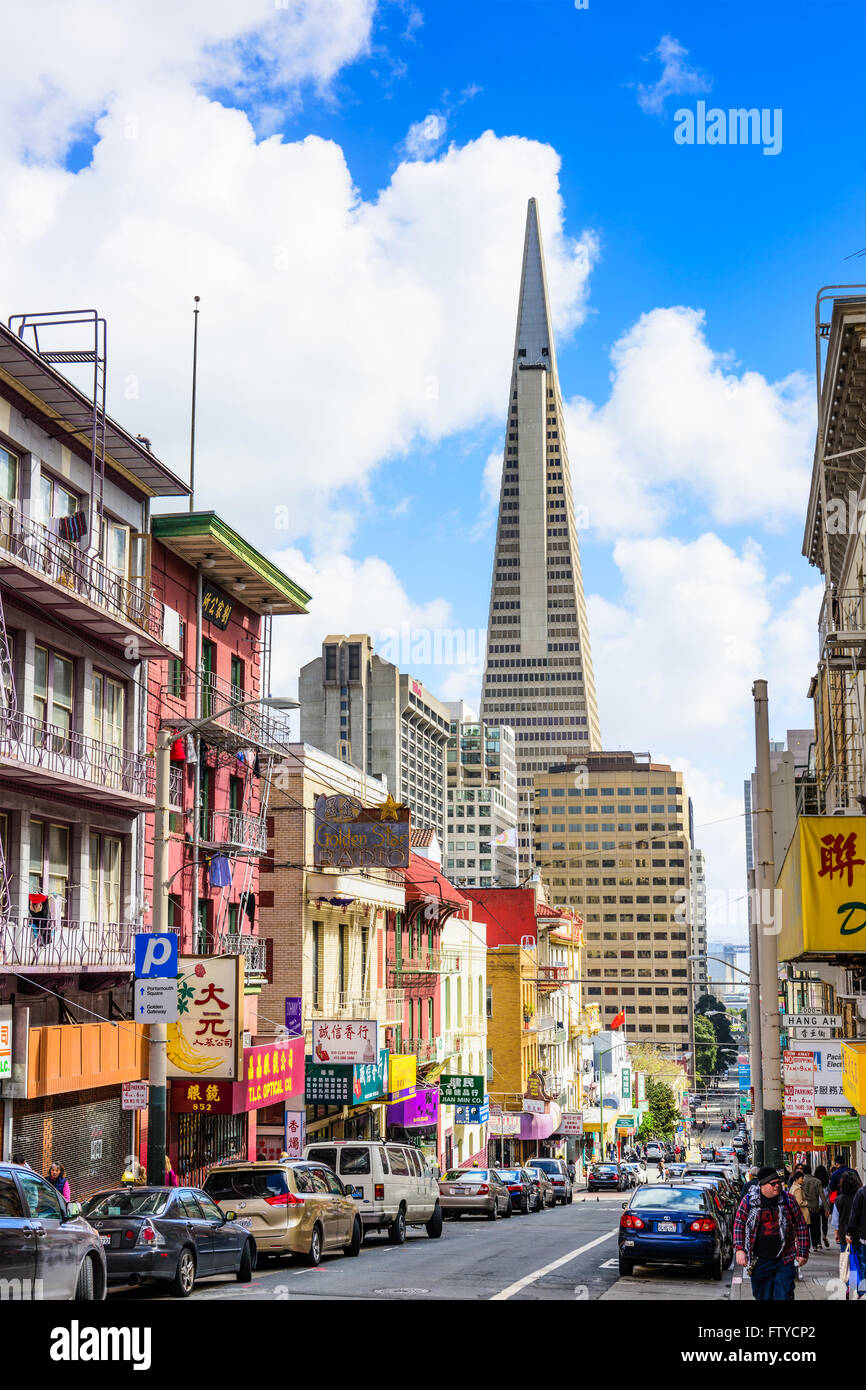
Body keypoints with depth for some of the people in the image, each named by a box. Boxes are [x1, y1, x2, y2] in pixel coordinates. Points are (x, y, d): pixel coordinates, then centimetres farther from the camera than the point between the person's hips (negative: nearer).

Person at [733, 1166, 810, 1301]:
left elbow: (801, 1225, 7)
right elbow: (739, 1224, 4)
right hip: (759, 1261, 0)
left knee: (784, 1296, -7)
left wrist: (803, 1253, 3)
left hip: (785, 1260, 0)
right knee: (763, 1297, 8)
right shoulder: (749, 1200, 0)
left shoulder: (787, 1199, 2)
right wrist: (739, 1249, -7)